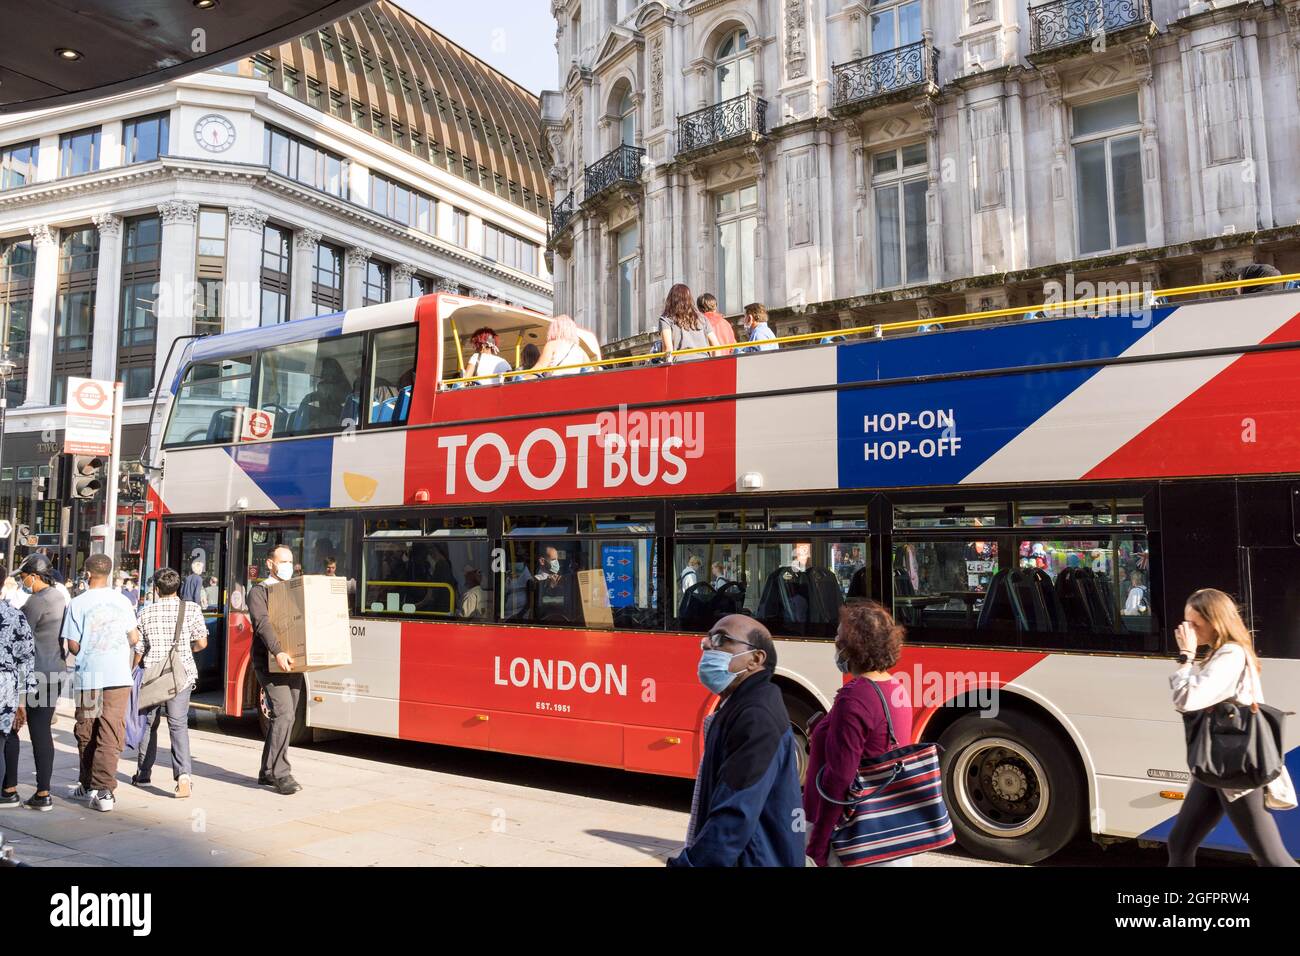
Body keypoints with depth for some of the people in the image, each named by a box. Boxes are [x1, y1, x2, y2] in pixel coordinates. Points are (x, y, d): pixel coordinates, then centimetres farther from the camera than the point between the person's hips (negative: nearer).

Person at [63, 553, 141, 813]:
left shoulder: (78, 603, -5)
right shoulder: (122, 601, 2)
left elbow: (73, 645, -5)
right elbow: (134, 638, 6)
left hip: (89, 677, -1)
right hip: (119, 676, 1)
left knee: (86, 733, 15)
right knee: (111, 734, 0)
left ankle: (89, 785, 27)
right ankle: (103, 791, -8)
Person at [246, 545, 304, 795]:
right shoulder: (258, 592, -3)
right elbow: (263, 623, -19)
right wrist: (278, 652, -34)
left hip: (292, 663, 7)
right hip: (269, 663, -7)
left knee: (287, 717, 9)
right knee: (284, 714, -16)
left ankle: (268, 773, 21)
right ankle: (280, 775, -11)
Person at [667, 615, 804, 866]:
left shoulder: (756, 718, -23)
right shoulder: (738, 708, 9)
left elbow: (735, 818, -29)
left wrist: (686, 864, -27)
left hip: (754, 860, -9)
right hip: (739, 857, 9)